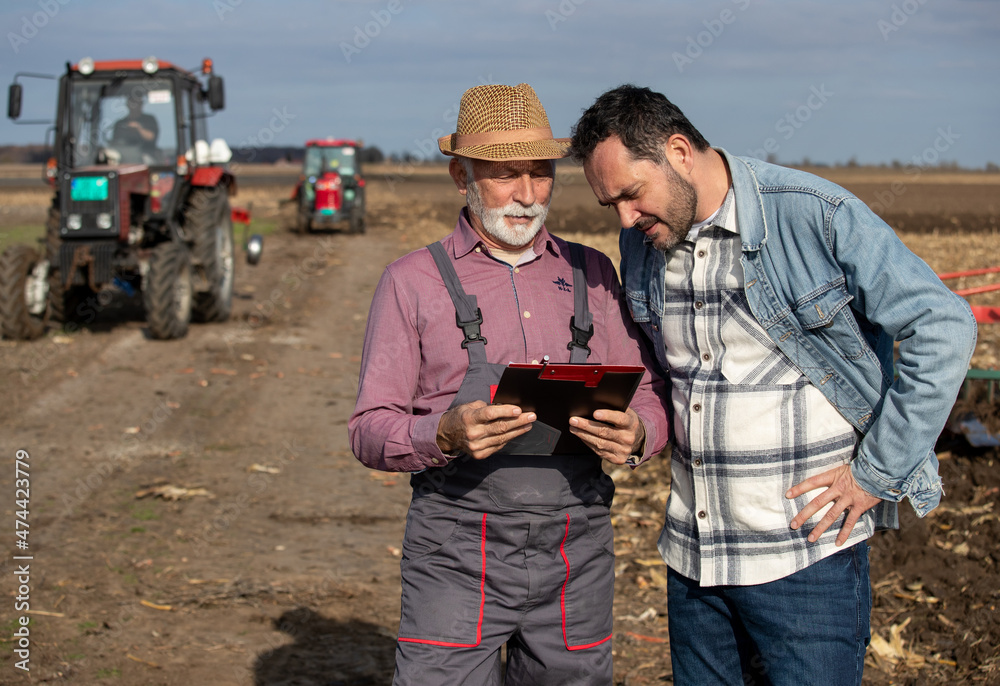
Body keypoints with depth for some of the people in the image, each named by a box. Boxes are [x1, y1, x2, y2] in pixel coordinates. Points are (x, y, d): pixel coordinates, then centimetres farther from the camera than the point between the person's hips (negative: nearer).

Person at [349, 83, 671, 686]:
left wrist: (637, 435, -12)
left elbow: (649, 393, 12)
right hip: (458, 558, -3)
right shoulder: (413, 282, 3)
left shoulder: (592, 274, 12)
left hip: (577, 556, 3)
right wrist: (447, 433, -21)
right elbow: (371, 432, -1)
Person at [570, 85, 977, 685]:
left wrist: (877, 472, -13)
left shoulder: (815, 216, -14)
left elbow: (943, 326, -14)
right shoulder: (641, 241, 6)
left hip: (808, 550, -6)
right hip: (691, 548, 6)